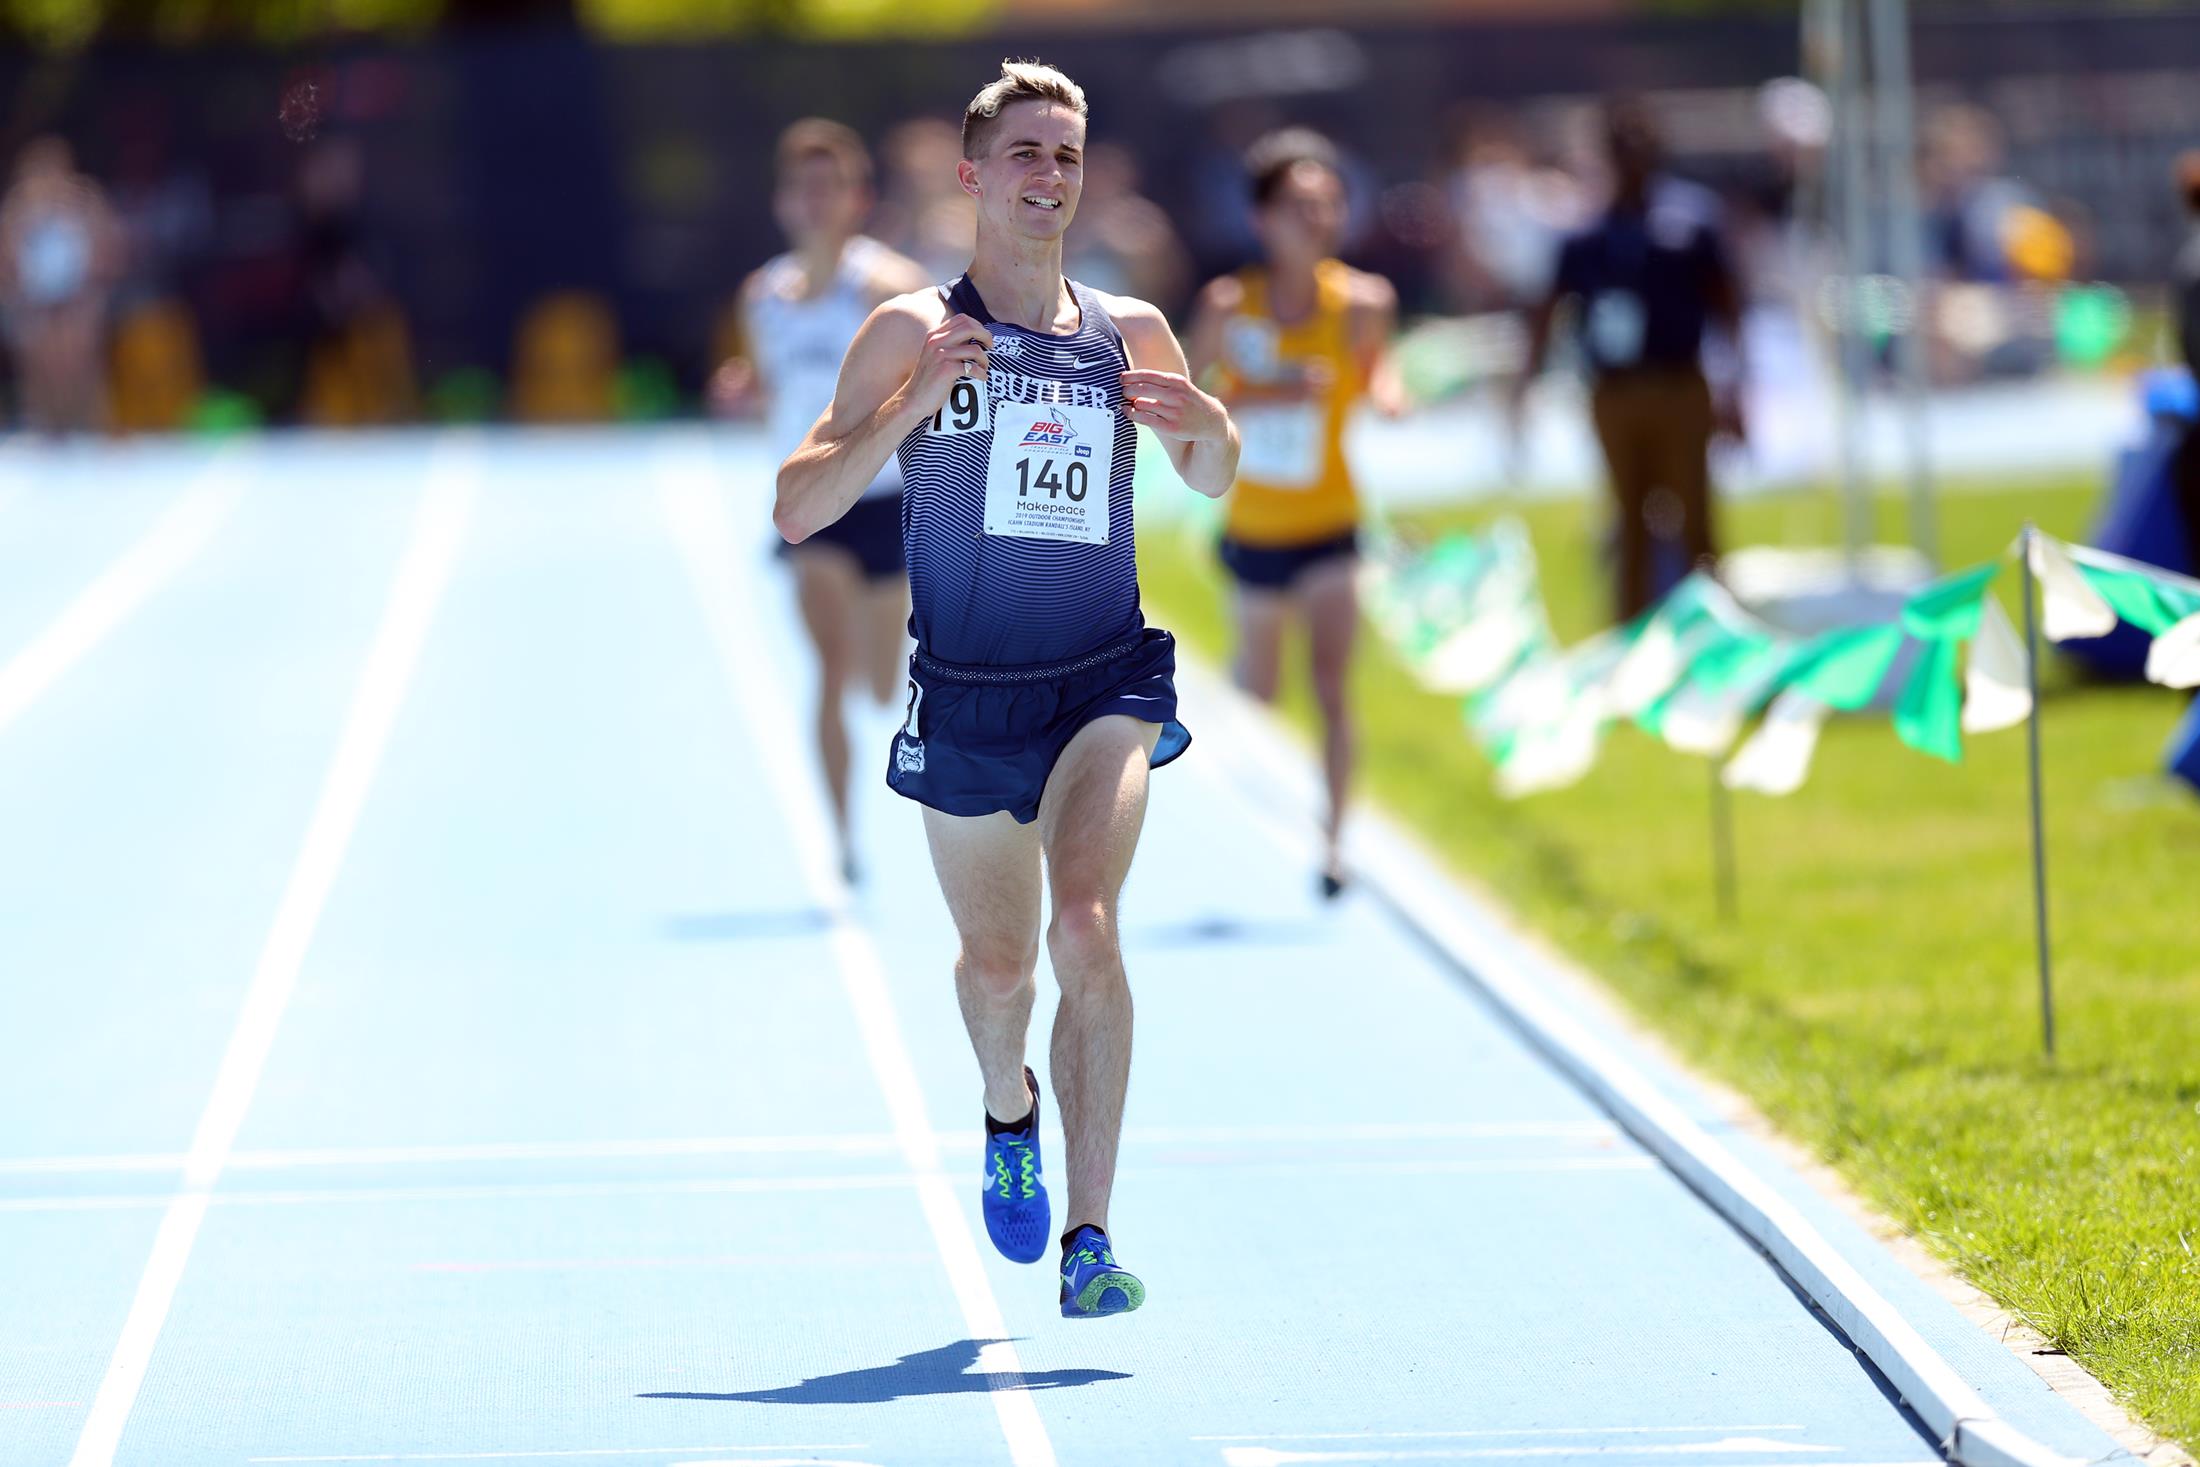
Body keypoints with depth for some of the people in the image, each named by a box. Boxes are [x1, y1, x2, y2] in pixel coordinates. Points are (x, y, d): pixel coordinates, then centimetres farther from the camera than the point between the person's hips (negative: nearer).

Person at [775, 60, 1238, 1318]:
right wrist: (912, 405, -21)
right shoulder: (914, 331, -1)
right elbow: (797, 509, -6)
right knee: (998, 965, 13)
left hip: (1107, 683, 0)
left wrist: (1211, 426, -1)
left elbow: (1215, 482, 23)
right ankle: (1009, 1109, 49)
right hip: (965, 696, 0)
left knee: (1084, 929, -21)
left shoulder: (1133, 333, 6)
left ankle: (1092, 1237, -20)